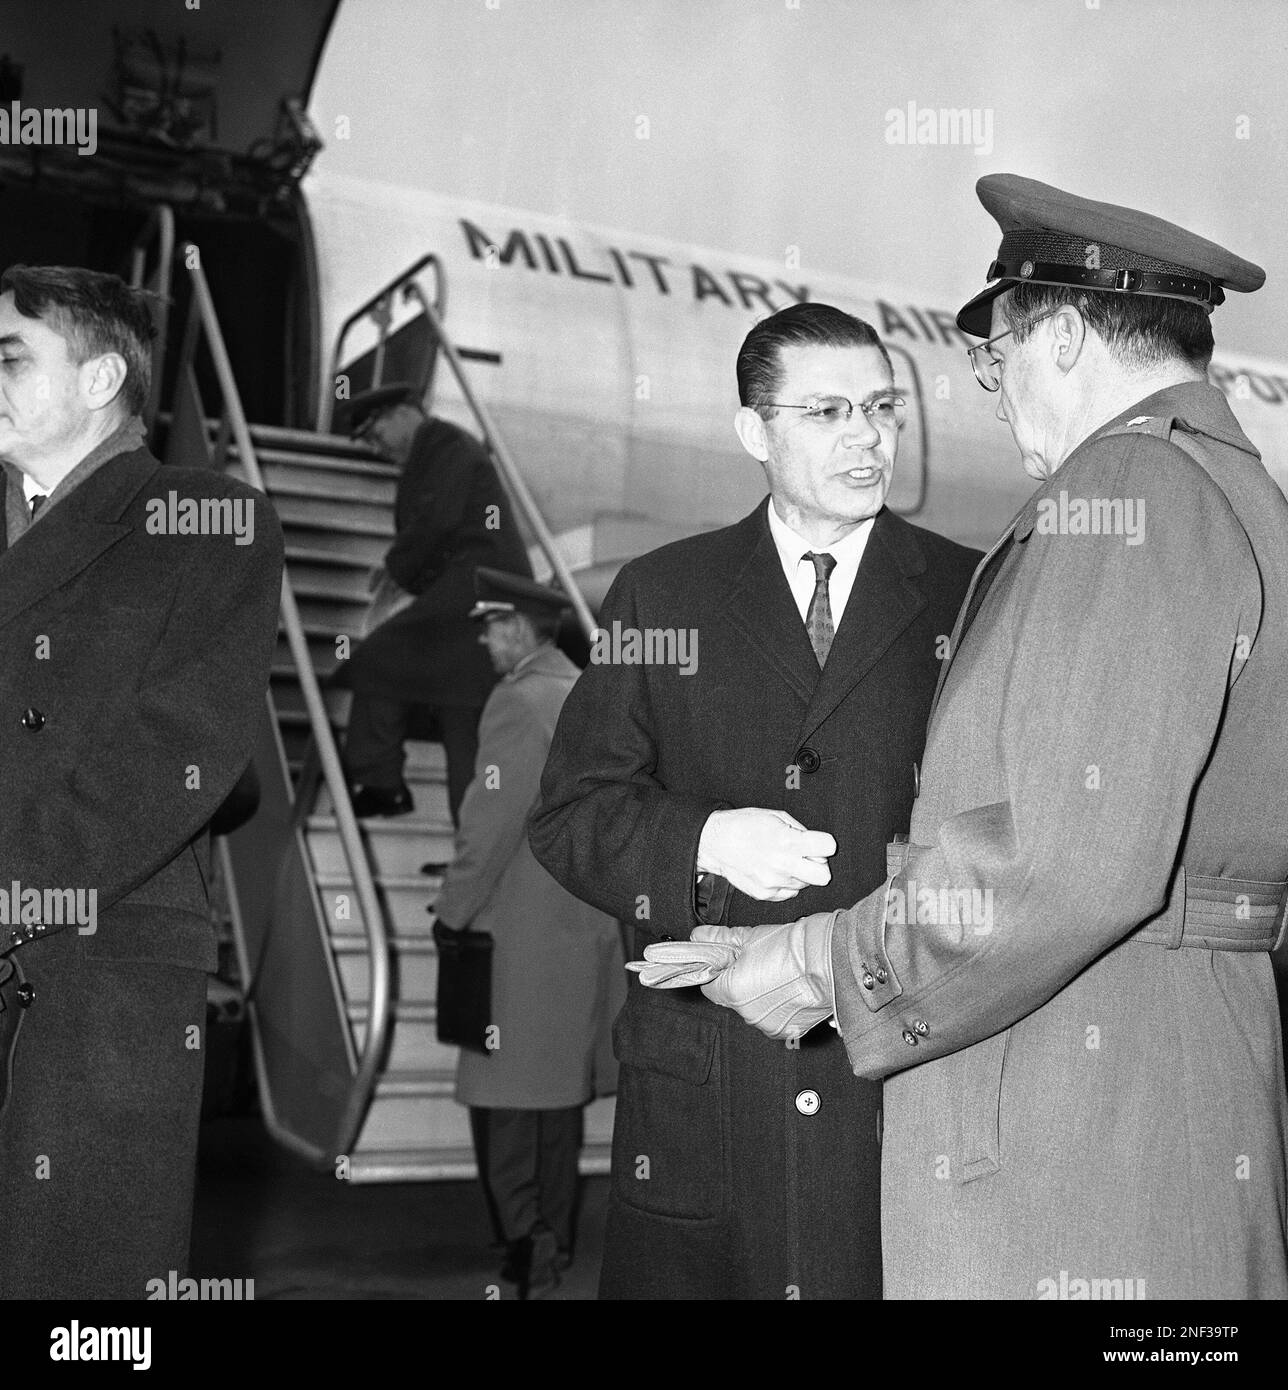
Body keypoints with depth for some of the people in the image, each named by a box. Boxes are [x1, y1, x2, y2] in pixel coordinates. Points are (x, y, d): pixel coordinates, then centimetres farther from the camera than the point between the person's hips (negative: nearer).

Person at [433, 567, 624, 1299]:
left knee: (506, 1096, -3)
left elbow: (490, 825, -17)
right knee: (561, 1090, 15)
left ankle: (525, 1247, -3)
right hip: (589, 928, 9)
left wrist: (451, 910, -6)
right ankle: (554, 1246, 23)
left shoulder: (518, 703, -14)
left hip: (522, 930, -9)